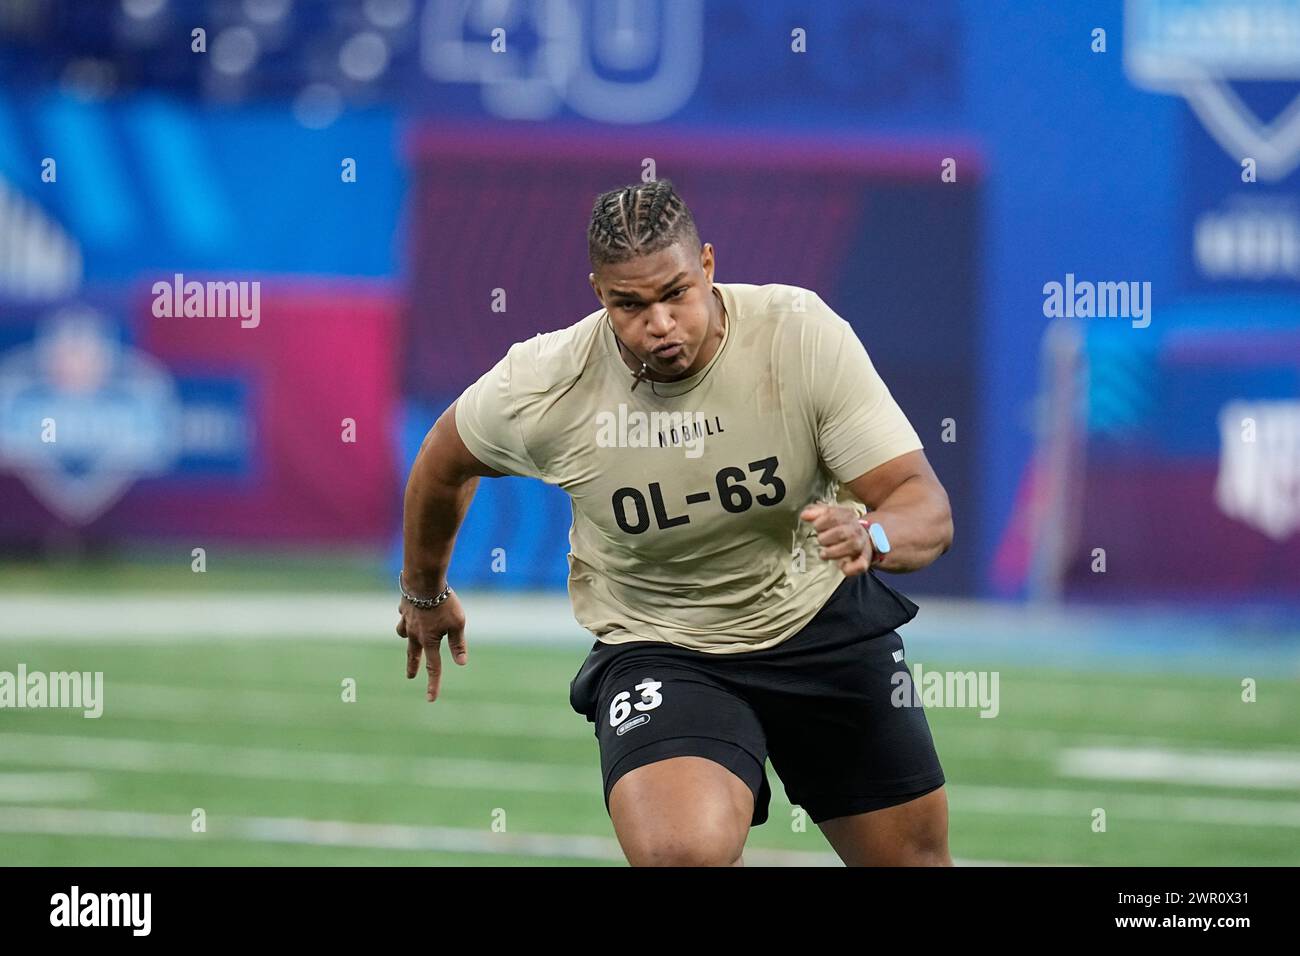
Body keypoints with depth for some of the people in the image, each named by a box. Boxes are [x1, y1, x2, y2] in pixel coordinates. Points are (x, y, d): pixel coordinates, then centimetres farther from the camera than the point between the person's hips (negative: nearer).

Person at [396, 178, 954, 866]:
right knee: (683, 854, -32)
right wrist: (424, 593, 21)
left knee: (917, 859, 8)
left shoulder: (801, 332, -21)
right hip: (655, 650, -2)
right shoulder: (539, 388, -19)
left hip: (826, 621, 2)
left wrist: (871, 537, -45)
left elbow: (926, 505, -22)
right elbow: (444, 463, 5)